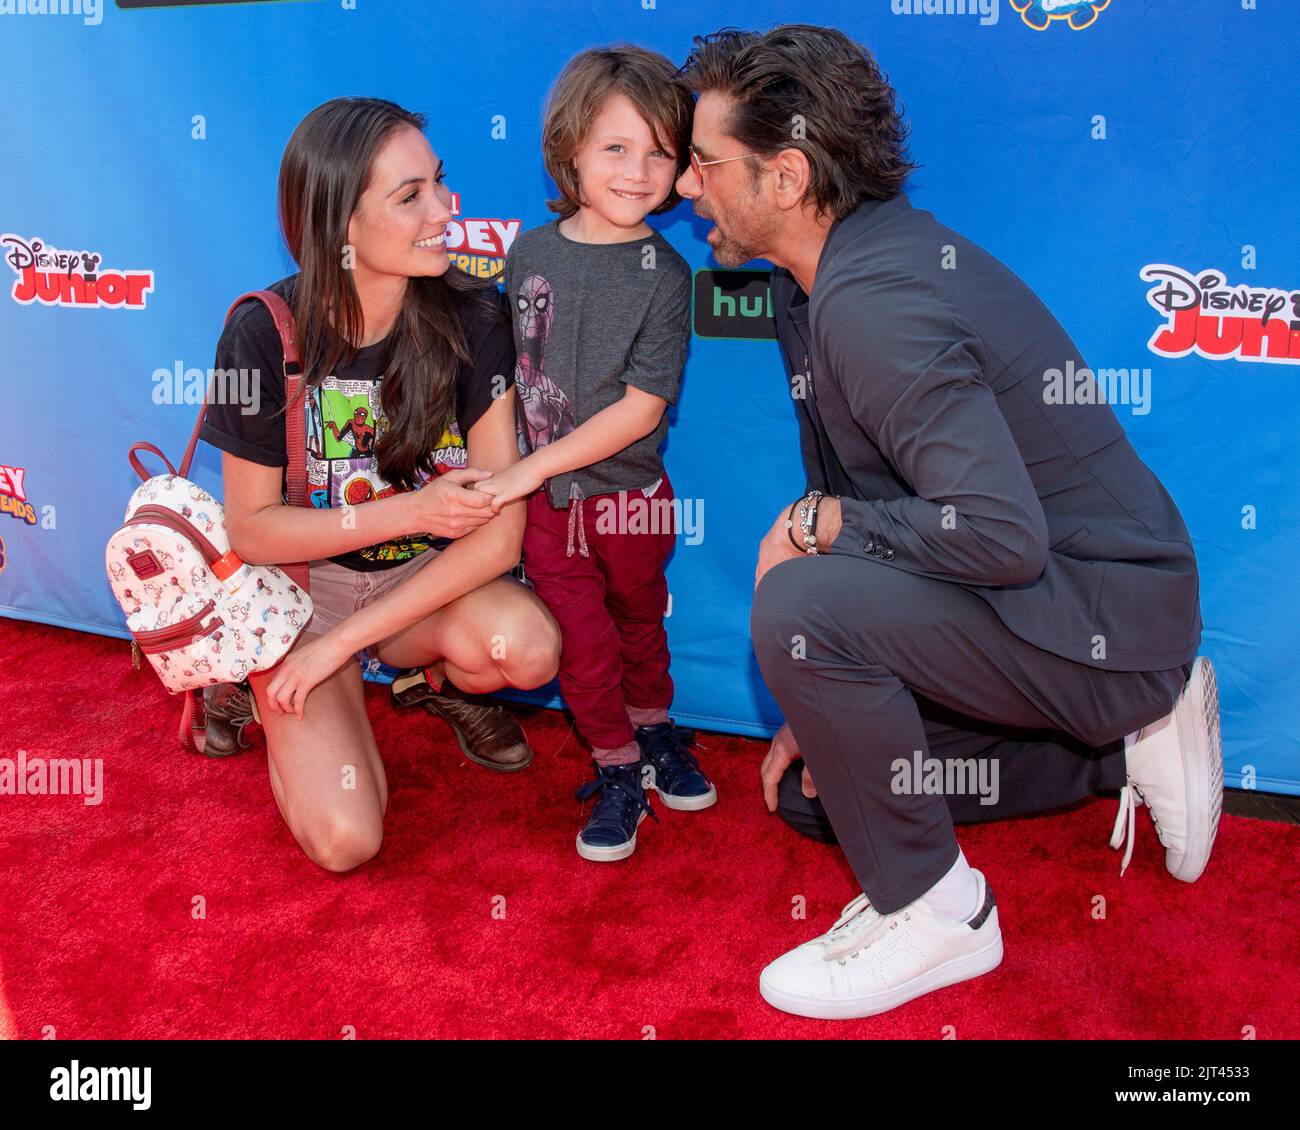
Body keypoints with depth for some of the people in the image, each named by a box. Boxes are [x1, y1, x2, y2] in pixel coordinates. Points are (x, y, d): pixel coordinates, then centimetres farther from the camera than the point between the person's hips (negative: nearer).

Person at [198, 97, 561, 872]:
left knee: (528, 646, -34)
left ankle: (443, 682, 5)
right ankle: (266, 689, 14)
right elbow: (251, 528, -9)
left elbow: (499, 531, -19)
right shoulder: (265, 333, -16)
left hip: (430, 576, 1)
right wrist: (409, 511, -23)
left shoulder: (472, 319, -15)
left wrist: (340, 644, -21)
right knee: (344, 840, -19)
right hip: (303, 580, -1)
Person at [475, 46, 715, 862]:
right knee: (585, 647, 8)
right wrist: (512, 472, 6)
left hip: (630, 495, -1)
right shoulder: (530, 252, -3)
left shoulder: (663, 273, -13)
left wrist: (535, 465, -19)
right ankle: (619, 774, 26)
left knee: (639, 626, 20)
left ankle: (656, 738, 43)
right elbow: (513, 365, 8)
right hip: (547, 498, 1)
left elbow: (642, 406, -18)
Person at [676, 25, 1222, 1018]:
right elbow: (867, 493, 10)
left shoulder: (874, 301, -27)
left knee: (799, 606, -30)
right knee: (815, 786, 17)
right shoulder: (821, 275, 5)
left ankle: (931, 910, -9)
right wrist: (826, 702, 9)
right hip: (1035, 598, 10)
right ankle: (1123, 748, 18)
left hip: (1098, 615, -10)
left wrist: (816, 523, -20)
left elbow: (1000, 535, -35)